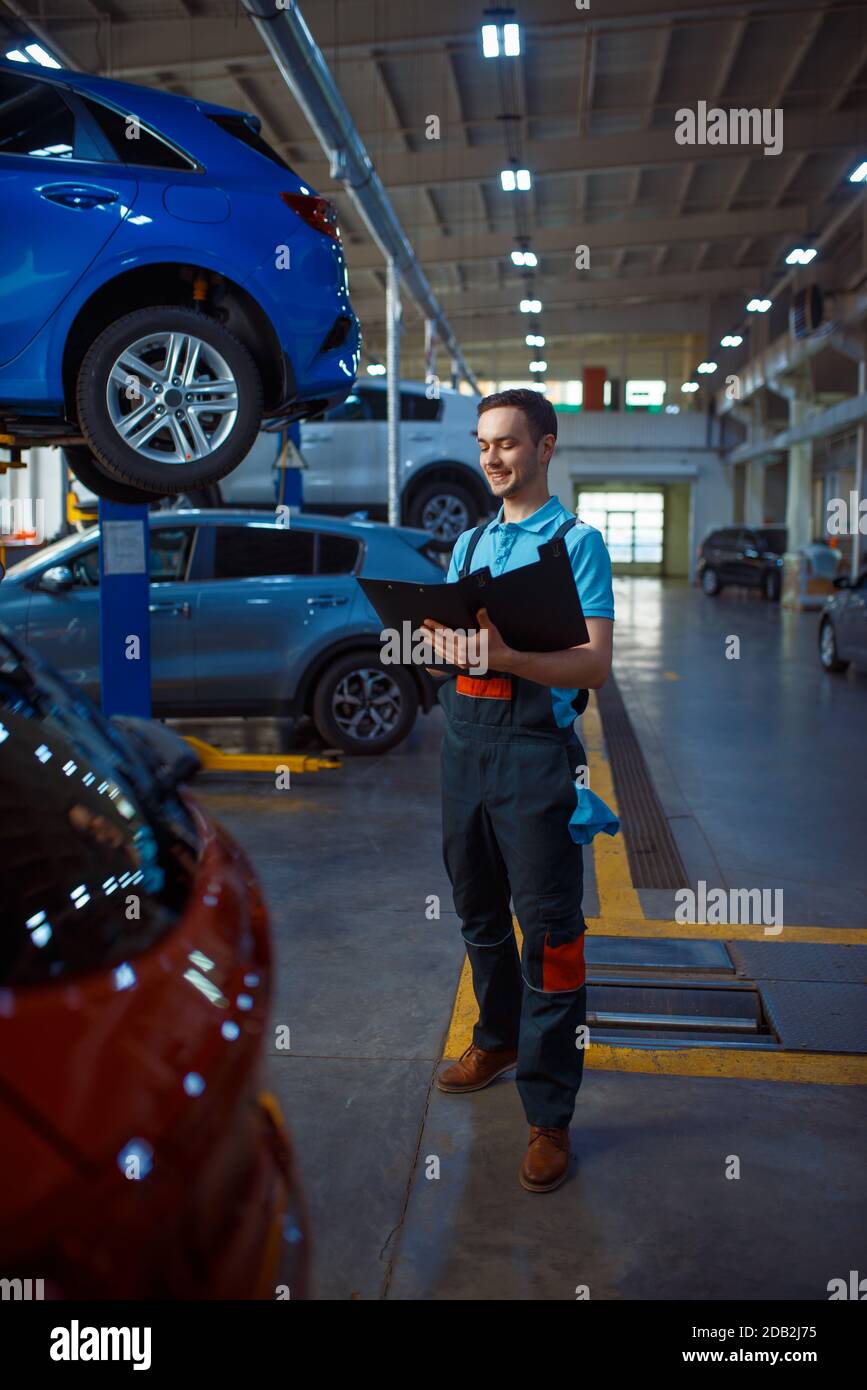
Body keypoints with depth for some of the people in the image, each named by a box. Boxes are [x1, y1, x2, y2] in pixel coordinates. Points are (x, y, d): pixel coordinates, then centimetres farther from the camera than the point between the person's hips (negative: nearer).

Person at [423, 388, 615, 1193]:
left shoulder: (577, 542, -3)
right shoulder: (469, 544, 15)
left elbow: (595, 664, -12)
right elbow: (442, 643, 15)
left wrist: (506, 657, -28)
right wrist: (439, 642, -10)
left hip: (534, 751, -6)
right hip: (463, 744, 6)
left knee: (548, 930, -3)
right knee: (478, 912, 18)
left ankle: (549, 1113, 6)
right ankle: (498, 1040, 39)